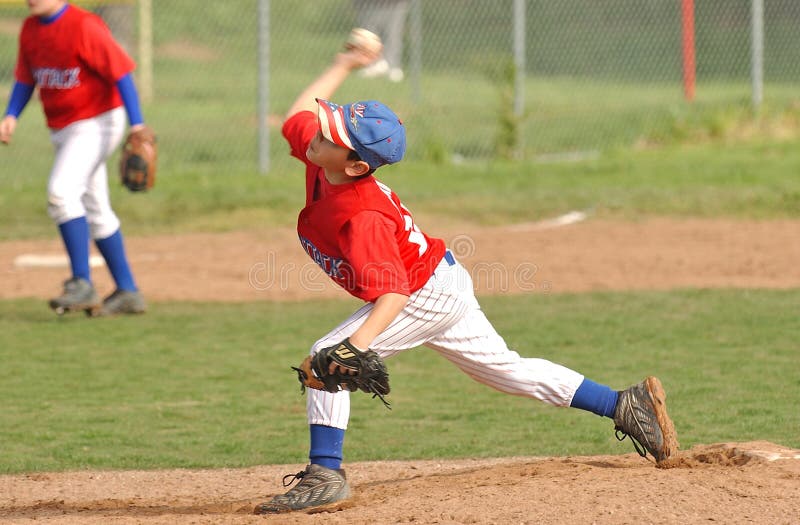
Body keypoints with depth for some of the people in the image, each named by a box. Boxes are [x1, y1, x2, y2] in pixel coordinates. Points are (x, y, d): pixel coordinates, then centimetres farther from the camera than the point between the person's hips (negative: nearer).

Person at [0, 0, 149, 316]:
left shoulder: (84, 26, -18)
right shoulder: (30, 29, 6)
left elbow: (121, 71, -19)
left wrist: (137, 125, -26)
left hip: (96, 124, -9)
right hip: (62, 130, 9)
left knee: (62, 192, -23)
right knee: (95, 211, 12)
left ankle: (82, 284, -18)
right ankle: (128, 293, 19)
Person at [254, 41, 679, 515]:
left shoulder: (362, 219, -36)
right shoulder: (319, 156, -12)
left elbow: (393, 291, -43)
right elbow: (298, 117, 10)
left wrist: (355, 346, -56)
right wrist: (343, 68, 18)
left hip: (427, 295, -10)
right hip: (445, 282, 10)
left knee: (326, 359, -17)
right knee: (506, 369, 21)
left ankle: (325, 476, -13)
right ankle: (627, 405, 27)